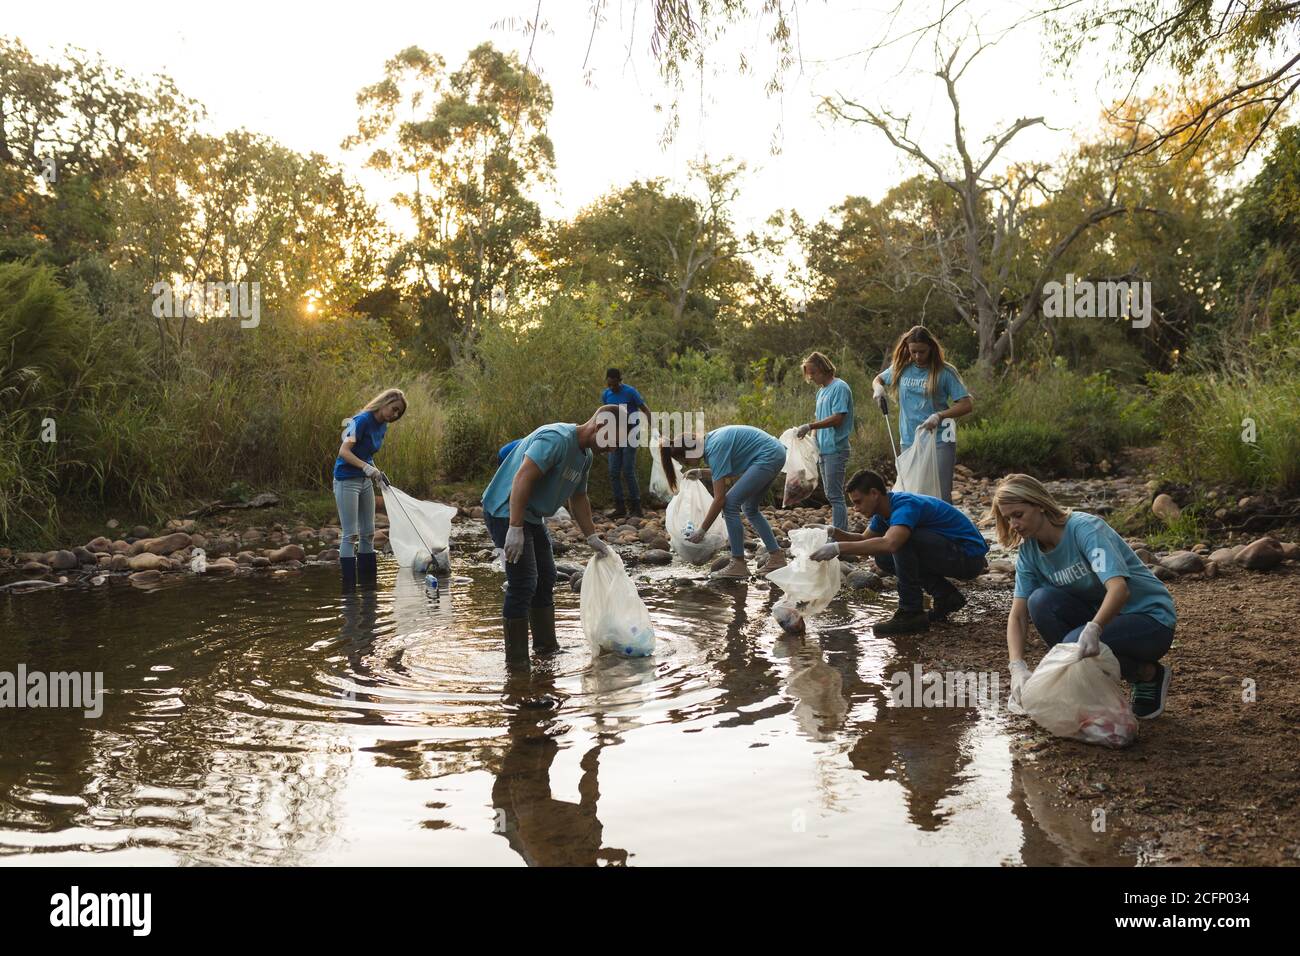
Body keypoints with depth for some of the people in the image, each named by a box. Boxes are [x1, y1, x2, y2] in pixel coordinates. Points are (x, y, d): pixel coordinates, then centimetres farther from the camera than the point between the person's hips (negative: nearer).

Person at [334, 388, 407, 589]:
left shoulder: (382, 426, 8)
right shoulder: (362, 420, -17)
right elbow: (344, 451, -24)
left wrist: (378, 473, 6)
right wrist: (366, 467, -34)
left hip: (365, 481, 9)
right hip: (346, 480, -9)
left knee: (368, 534, 10)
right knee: (350, 535, -8)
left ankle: (369, 583, 18)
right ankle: (348, 586, -4)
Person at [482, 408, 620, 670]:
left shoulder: (585, 455, 10)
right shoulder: (556, 439, -23)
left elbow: (578, 498, 21)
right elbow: (522, 478, -31)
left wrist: (592, 538, 18)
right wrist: (515, 529, -33)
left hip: (533, 517, 11)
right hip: (506, 512, -11)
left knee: (545, 579, 16)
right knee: (523, 584, -13)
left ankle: (546, 647, 28)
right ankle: (516, 662, -5)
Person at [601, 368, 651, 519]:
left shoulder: (630, 392, -12)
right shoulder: (606, 395, 3)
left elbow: (646, 410, -10)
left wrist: (650, 428, -25)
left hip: (629, 436, -5)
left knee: (628, 473, -8)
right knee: (614, 473, 2)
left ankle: (636, 508, 0)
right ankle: (620, 508, 9)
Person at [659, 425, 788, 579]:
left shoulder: (715, 449, -21)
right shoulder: (709, 440, 5)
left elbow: (719, 498, -20)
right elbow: (727, 469, 23)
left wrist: (701, 530, -13)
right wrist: (700, 472, 14)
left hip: (768, 456, -10)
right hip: (776, 454, 10)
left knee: (730, 504, -9)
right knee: (750, 508, 18)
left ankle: (738, 565, -5)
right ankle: (776, 557, 21)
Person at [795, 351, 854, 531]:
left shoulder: (839, 387, -10)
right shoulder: (821, 391, 17)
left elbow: (837, 418, -19)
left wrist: (810, 426, -20)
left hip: (836, 450, -9)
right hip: (824, 449, 9)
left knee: (835, 495, -9)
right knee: (831, 495, 13)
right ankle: (841, 533, 20)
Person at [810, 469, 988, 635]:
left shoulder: (905, 505, -25)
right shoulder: (885, 508, 5)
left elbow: (889, 543, -43)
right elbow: (865, 540, 16)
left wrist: (839, 547, -41)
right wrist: (834, 533, -3)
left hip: (970, 556, -10)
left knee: (901, 540, -26)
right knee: (883, 558, 5)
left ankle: (911, 613, -16)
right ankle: (947, 596, 10)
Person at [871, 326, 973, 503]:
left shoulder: (945, 372, -7)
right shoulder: (901, 368, 5)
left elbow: (967, 404, -10)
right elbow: (878, 379, 23)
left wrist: (939, 416, -24)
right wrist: (878, 388, -1)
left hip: (939, 441, -4)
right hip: (908, 441, 4)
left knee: (941, 495, -8)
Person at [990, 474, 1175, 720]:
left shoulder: (1085, 528, -22)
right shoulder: (1029, 552, -3)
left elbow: (1119, 588, -36)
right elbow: (1018, 615, -8)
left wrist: (1092, 629, -54)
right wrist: (1018, 668, -25)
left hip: (1152, 619, -6)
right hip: (1101, 614, 6)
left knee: (1076, 644, -31)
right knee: (1041, 601, -20)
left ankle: (1149, 674, -2)